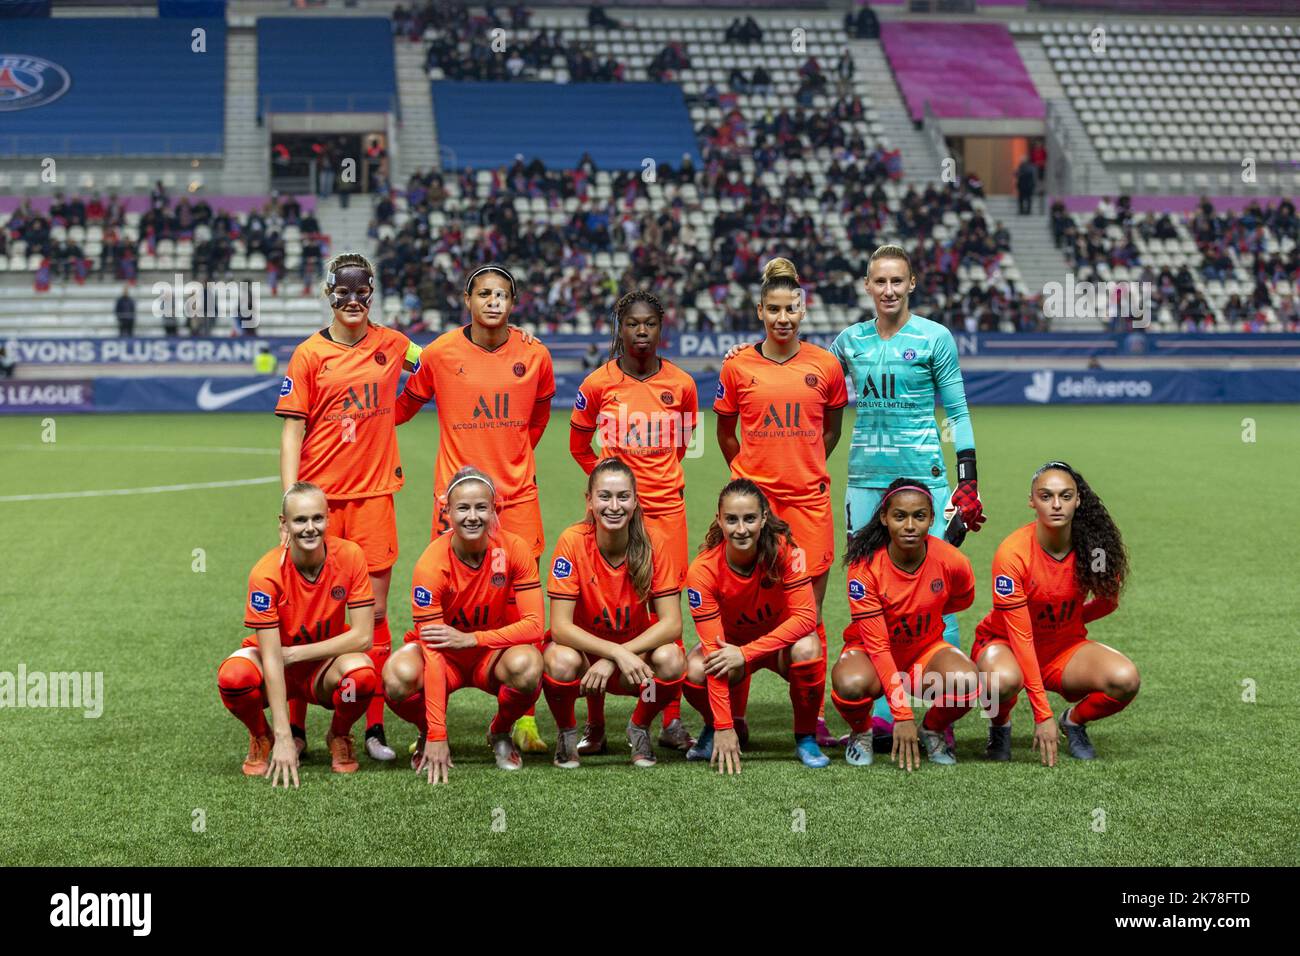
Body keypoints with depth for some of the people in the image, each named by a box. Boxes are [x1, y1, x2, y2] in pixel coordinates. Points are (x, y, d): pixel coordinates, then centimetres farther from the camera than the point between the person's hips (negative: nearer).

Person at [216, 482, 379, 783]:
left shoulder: (349, 556, -18)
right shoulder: (266, 573, -23)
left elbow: (362, 636, -18)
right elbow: (271, 658, -26)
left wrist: (296, 653, -22)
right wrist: (283, 737, -32)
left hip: (326, 671, 1)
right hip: (278, 671, -1)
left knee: (362, 673, -34)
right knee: (233, 676, -33)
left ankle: (339, 736, 2)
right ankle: (262, 737, 2)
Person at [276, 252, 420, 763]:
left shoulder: (390, 344, 7)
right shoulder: (309, 354, -1)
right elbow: (292, 431, -2)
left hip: (373, 493, 2)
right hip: (320, 496, -2)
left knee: (374, 611, 3)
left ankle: (375, 727, 10)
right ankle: (294, 726, 12)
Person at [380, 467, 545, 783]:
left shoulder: (514, 549, -18)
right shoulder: (431, 564, -24)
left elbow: (534, 625, -20)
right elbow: (432, 651, -28)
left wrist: (470, 639, -33)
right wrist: (437, 736, -33)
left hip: (494, 653, 1)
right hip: (445, 659, -1)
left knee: (527, 665, -34)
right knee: (399, 674, -35)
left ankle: (500, 733, 1)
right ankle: (429, 736, 1)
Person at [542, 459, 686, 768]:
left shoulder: (652, 541, -16)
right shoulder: (573, 541, -20)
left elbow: (671, 623, -18)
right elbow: (560, 626, -22)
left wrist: (613, 659, -27)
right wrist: (616, 652, -35)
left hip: (637, 649, 1)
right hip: (582, 648, -1)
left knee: (670, 659, -30)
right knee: (561, 661, -35)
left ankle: (639, 728, 2)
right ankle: (566, 732, 0)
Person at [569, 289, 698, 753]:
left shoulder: (681, 385, 3)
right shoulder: (598, 383, -2)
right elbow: (579, 445, 11)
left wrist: (660, 477, 12)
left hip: (666, 506, 2)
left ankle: (672, 722, 10)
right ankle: (594, 726, 5)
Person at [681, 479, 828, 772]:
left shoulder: (783, 549, -25)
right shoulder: (703, 571, -25)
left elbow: (806, 616, -28)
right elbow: (713, 650, -28)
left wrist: (746, 653, -37)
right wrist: (724, 728, -32)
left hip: (782, 640, 0)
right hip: (731, 642, 0)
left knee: (807, 649, -34)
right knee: (694, 671, -31)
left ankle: (806, 737, -9)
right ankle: (715, 727, 4)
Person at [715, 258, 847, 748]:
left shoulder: (825, 365, 3)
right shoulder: (738, 366, 2)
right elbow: (725, 430, 13)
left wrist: (807, 468, 10)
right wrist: (748, 475, 8)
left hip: (809, 498, 1)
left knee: (810, 609, 2)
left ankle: (815, 715, 8)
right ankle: (734, 713, 10)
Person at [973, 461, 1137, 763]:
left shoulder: (1095, 545, -15)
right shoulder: (1013, 552, -25)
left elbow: (1108, 601, 7)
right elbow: (1020, 635, -25)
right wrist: (1042, 714, -28)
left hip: (1065, 646, 3)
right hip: (1007, 644, -3)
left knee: (1126, 679, -26)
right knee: (1003, 680, -39)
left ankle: (1074, 721, 7)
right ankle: (1000, 727, -2)